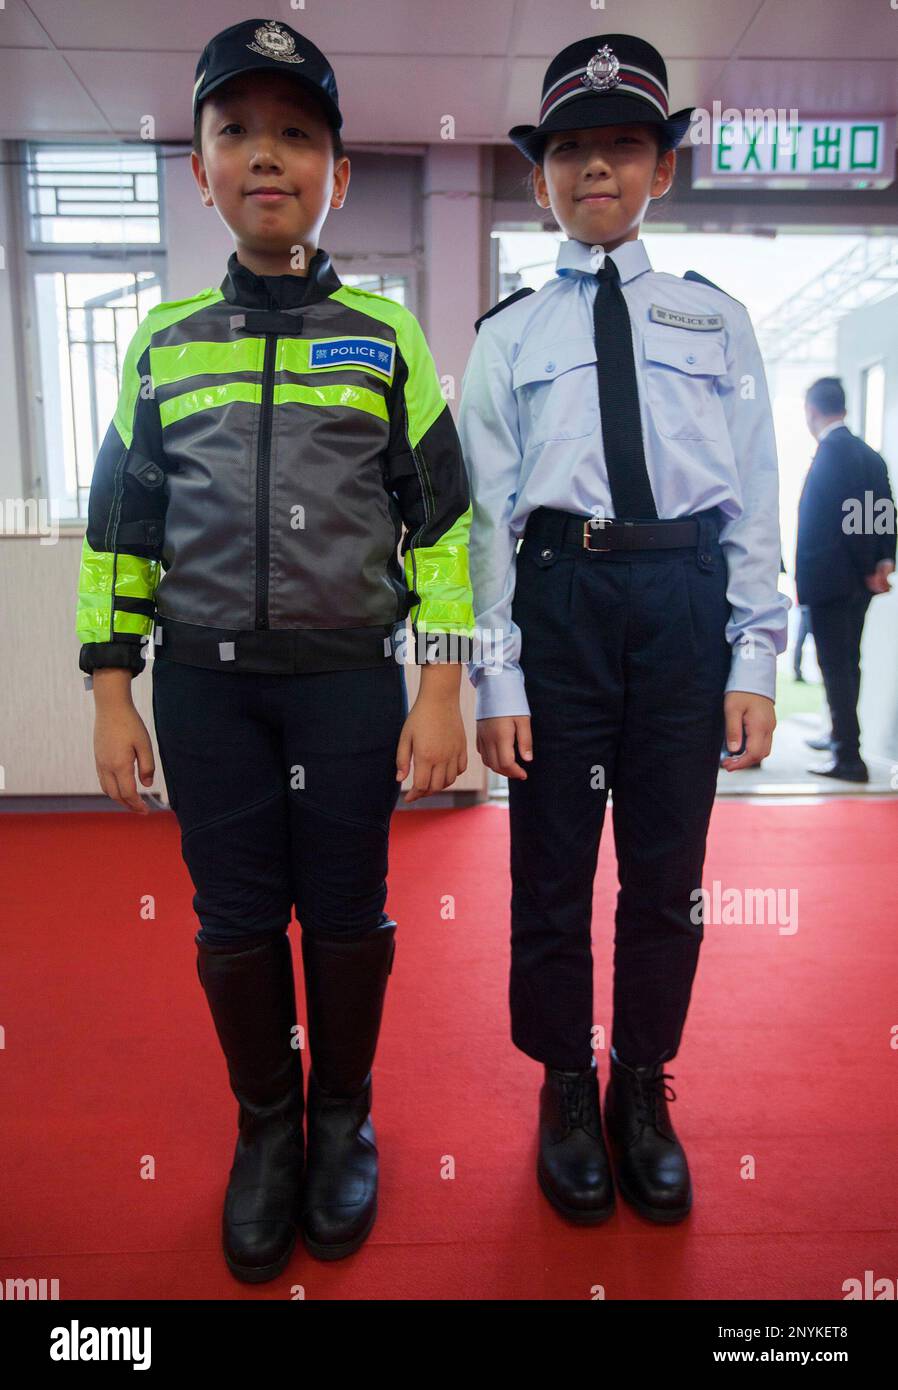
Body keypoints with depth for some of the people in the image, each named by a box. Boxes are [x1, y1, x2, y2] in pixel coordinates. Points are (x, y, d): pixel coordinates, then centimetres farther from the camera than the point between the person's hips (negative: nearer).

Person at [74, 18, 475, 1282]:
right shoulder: (163, 343, 10)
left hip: (351, 680, -1)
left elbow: (440, 517, 1)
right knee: (236, 922, 9)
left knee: (346, 915, 8)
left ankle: (343, 1116, 31)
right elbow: (119, 524, 11)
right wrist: (112, 698, 5)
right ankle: (265, 1126, 31)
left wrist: (440, 693, -6)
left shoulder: (386, 336, 5)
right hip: (204, 685, 2)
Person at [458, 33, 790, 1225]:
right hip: (558, 599, 0)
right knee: (552, 869, 7)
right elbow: (487, 514, 2)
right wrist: (497, 679, -5)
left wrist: (755, 660, -3)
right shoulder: (510, 336, 9)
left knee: (668, 869, 9)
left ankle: (644, 1089, 30)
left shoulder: (715, 321, 11)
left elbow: (754, 498, 6)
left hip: (688, 601, 1)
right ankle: (566, 1087, 29)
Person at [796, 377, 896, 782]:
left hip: (829, 579, -9)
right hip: (857, 581, 9)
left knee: (836, 667, -4)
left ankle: (848, 758, 0)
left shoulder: (830, 453, -15)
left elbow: (850, 520, -20)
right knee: (847, 662, 19)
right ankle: (842, 736, 34)